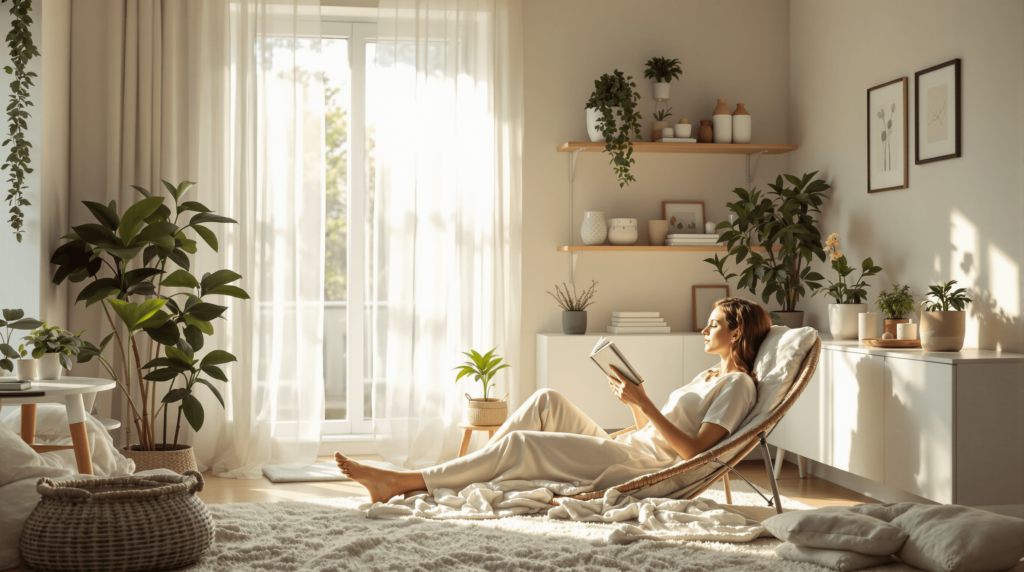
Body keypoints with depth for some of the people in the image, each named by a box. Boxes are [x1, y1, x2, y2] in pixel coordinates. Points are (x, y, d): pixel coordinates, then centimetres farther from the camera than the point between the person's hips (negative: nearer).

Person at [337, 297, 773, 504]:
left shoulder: (738, 385, -5)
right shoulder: (709, 377, 25)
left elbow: (694, 449, -18)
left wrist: (644, 404, -20)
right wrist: (632, 397, 6)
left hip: (643, 467, -9)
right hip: (626, 450, 9)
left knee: (519, 445, -18)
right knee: (547, 401, -6)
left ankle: (401, 481, -17)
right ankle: (452, 479, -8)